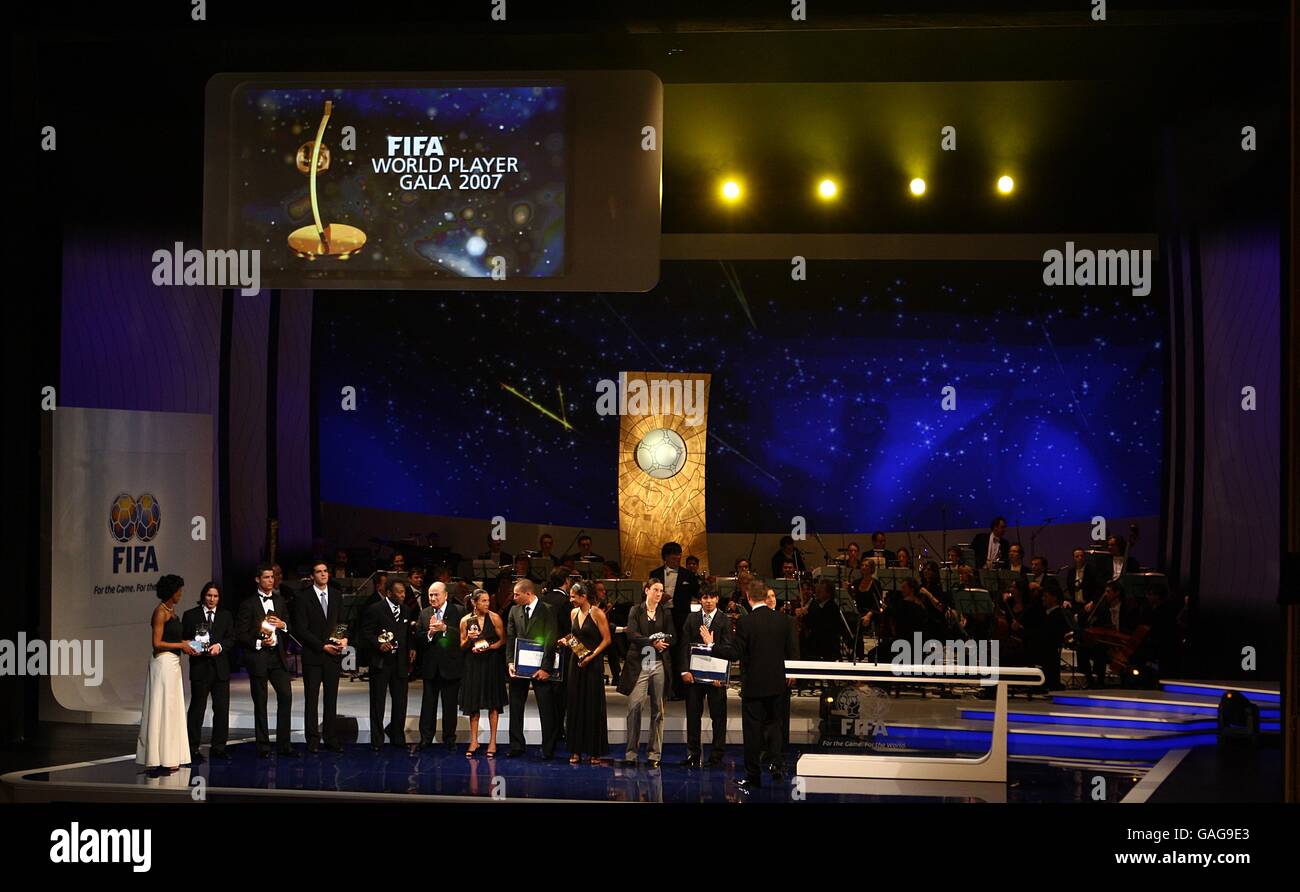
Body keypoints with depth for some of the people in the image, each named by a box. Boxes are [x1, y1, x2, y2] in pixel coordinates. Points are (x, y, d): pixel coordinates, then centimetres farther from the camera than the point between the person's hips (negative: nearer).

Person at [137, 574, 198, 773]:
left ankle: (169, 758, 15)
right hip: (163, 663, -10)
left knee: (172, 710, 11)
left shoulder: (172, 611, 15)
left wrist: (185, 645, 8)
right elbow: (157, 643, -16)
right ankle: (161, 759, -3)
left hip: (173, 663, 10)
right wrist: (180, 645, -10)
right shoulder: (161, 611, -12)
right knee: (163, 709, -6)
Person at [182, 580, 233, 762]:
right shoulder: (190, 615, 4)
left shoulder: (226, 616, 12)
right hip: (200, 667, -3)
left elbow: (231, 638, 7)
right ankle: (193, 749, 4)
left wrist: (220, 646, -12)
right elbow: (183, 639, 3)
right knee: (197, 708, -1)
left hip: (220, 667, 3)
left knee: (222, 708, 3)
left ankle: (218, 747, 11)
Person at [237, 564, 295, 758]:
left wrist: (282, 625, -4)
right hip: (258, 657, -4)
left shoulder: (280, 601, 13)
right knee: (260, 703, 2)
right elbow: (241, 634, -4)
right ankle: (263, 746, 9)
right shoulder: (249, 604, -2)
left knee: (286, 697, -5)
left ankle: (283, 743, 2)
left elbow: (290, 629, 17)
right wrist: (259, 643, -15)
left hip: (278, 656, 4)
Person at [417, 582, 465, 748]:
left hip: (451, 666, -3)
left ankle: (449, 739, 15)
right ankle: (425, 739, 11)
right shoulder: (424, 613, 9)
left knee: (450, 705, 5)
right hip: (430, 667, 3)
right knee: (428, 704, 6)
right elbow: (417, 638, 3)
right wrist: (429, 633, -16)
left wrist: (445, 628, -23)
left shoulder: (458, 611, -3)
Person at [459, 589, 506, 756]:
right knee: (473, 703, 4)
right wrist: (469, 639, -15)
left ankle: (492, 741, 10)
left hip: (491, 663, -1)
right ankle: (474, 741, 13)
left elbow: (503, 640, 0)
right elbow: (462, 647, 5)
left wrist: (488, 647, -15)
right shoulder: (465, 620, 0)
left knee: (493, 703, 3)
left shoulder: (494, 618, -3)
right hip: (473, 665, 1)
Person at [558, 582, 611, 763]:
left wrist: (592, 655, -16)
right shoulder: (574, 613, 10)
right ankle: (576, 751, 10)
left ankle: (594, 752, 6)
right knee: (575, 705, 5)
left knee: (593, 706, -1)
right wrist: (566, 641, 3)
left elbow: (606, 639, -9)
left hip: (593, 663, -6)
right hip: (575, 662, 6)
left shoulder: (596, 613, -9)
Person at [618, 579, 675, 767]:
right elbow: (632, 634, -6)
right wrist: (652, 642, -18)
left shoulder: (665, 613, 14)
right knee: (635, 706, -11)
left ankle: (654, 754, 6)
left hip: (660, 664, 3)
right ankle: (631, 753, -7)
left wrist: (663, 642, -14)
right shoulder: (636, 611, 7)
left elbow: (672, 637, 8)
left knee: (658, 709, 2)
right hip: (639, 663, -2)